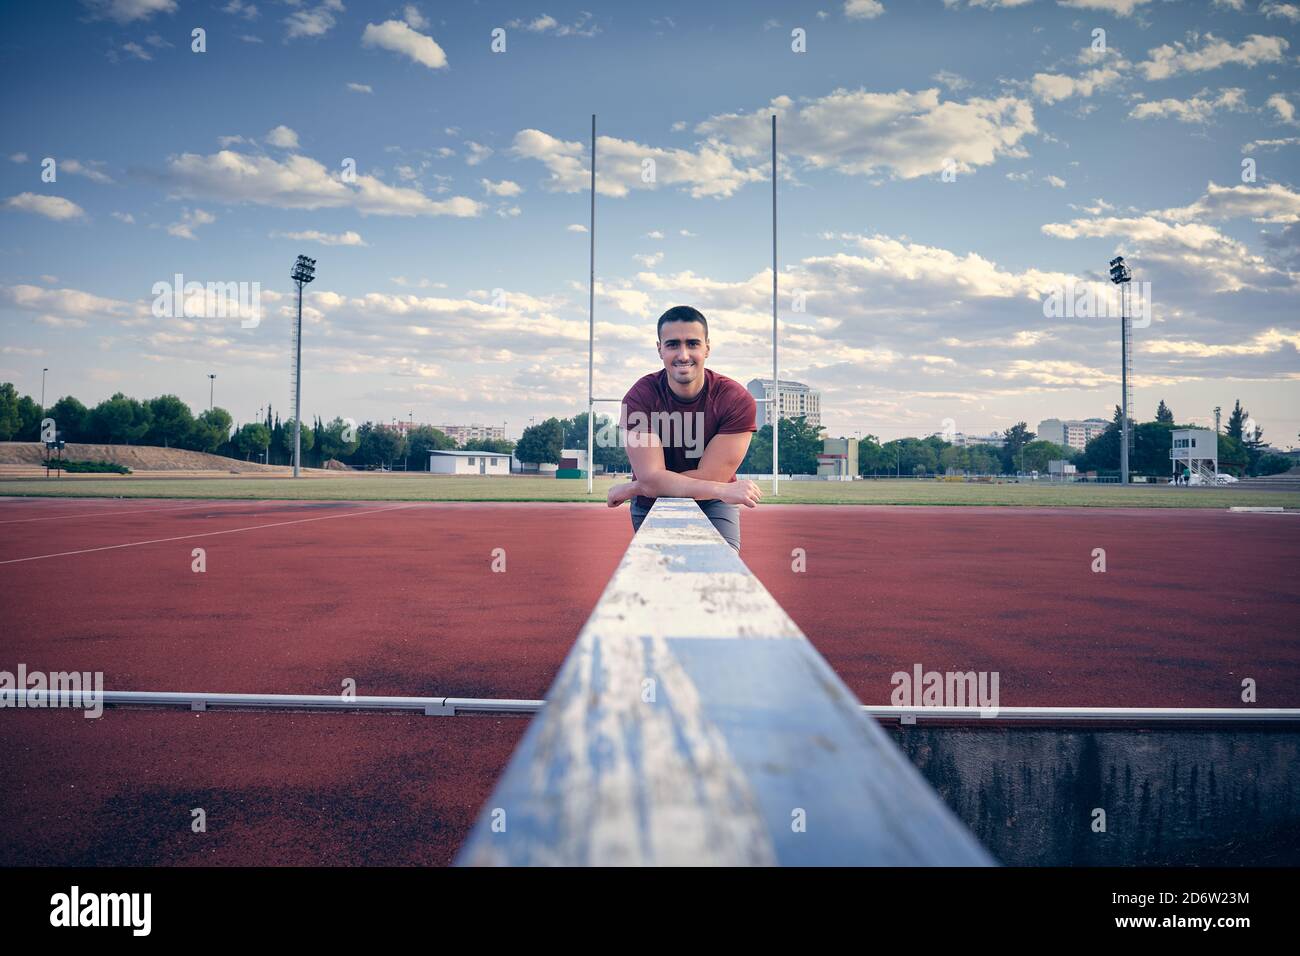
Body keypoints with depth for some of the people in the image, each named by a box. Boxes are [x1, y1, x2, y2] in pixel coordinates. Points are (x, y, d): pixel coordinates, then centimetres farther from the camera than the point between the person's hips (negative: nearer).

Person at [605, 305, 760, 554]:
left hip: (712, 506, -1)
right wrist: (722, 491, -38)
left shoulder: (737, 400, -20)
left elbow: (709, 476, -22)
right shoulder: (640, 397, -18)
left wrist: (633, 488, -21)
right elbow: (651, 477, -26)